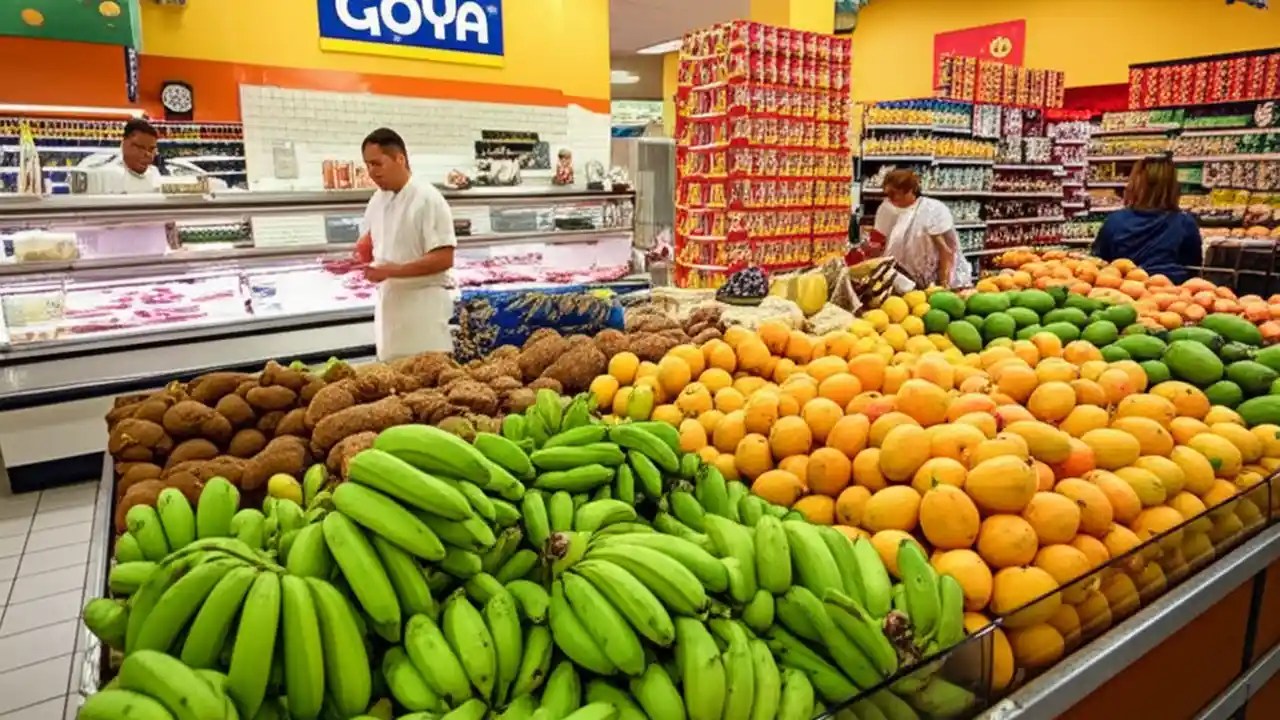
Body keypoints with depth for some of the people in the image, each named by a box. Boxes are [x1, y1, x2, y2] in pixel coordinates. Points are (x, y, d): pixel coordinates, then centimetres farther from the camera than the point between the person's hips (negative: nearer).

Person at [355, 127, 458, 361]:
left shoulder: (427, 199, -14)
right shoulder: (377, 199, 9)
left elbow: (444, 259, -19)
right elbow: (368, 247, 19)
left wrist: (391, 270, -21)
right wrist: (364, 254, -5)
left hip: (422, 302, -7)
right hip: (389, 301, 7)